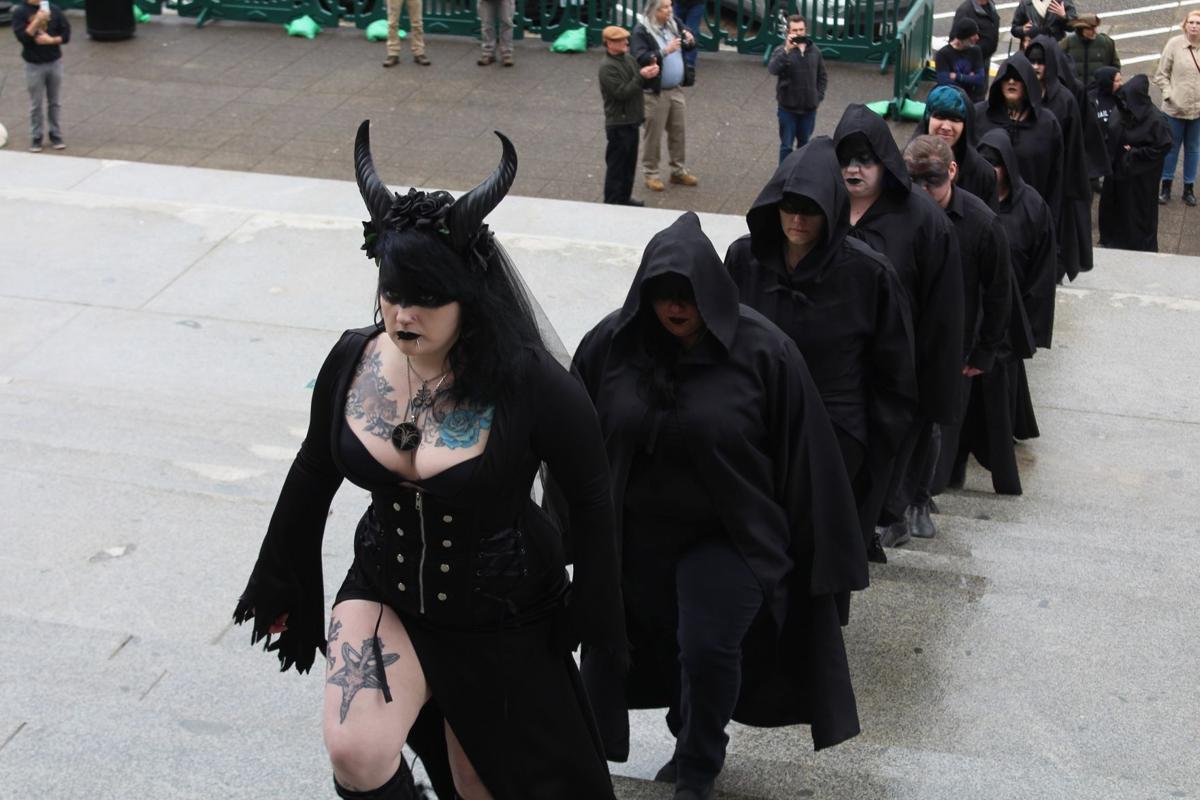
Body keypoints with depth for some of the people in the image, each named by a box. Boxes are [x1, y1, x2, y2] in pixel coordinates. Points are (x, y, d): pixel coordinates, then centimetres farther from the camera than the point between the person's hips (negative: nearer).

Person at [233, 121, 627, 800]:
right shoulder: (353, 362, -11)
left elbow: (591, 498, -11)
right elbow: (314, 475, 5)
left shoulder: (528, 385, -25)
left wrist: (588, 618, -6)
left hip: (502, 617, -3)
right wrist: (284, 588, 14)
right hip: (385, 595, 3)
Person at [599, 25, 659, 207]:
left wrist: (650, 74, -8)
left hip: (632, 121, 9)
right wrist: (641, 77, -27)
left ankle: (624, 197, 29)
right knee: (616, 165, 0)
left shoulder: (628, 59, 8)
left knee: (630, 163, 17)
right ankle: (612, 202, 9)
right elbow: (622, 93, -25)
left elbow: (642, 84, 14)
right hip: (618, 123, -9)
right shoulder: (607, 67, -18)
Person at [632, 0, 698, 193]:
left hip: (676, 90, 7)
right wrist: (664, 51, -32)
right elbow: (640, 59, -26)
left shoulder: (673, 24, 4)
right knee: (653, 135, 3)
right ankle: (651, 174, 15)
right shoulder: (641, 31, -16)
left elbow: (687, 48, 16)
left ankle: (678, 171, 28)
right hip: (654, 93, -7)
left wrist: (690, 41, -7)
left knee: (679, 131, 14)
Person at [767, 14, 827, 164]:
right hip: (788, 108, -4)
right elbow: (772, 69, -30)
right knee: (787, 146, 1)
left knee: (804, 144, 17)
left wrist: (819, 96, 3)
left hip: (809, 108, 4)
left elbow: (822, 76, 13)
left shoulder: (815, 51, 2)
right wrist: (787, 50, -39)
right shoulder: (782, 51, -10)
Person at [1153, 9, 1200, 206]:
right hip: (1175, 109, -2)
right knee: (1171, 148, 10)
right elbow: (1161, 75, -3)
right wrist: (1169, 95, -13)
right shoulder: (1174, 44, -8)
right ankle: (1166, 187, 23)